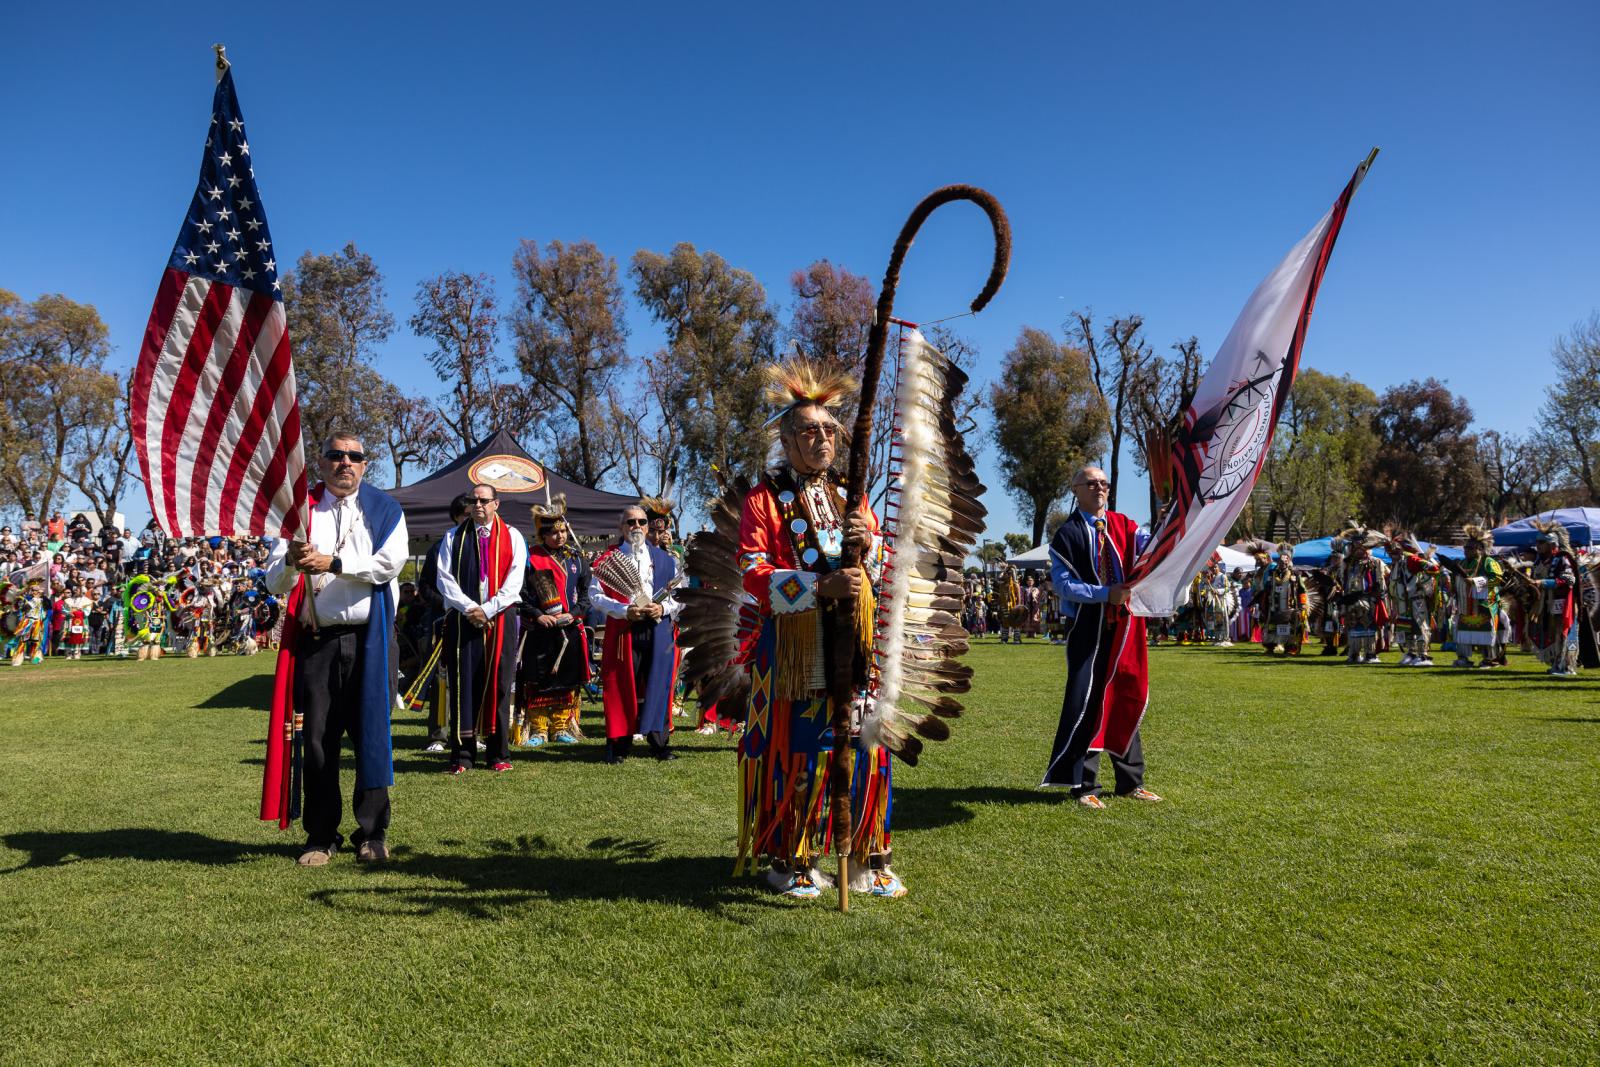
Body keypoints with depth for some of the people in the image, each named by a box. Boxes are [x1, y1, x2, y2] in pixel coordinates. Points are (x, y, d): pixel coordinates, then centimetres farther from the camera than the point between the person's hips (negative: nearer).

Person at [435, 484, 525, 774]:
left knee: (498, 684, 0)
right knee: (463, 683, -2)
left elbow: (514, 580, 0)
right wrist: (469, 608, -10)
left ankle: (499, 754, 6)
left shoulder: (512, 536, 9)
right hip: (463, 618, 1)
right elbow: (444, 578, 4)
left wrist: (488, 609, -10)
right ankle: (462, 755, 3)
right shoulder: (453, 537, 13)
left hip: (501, 619, -1)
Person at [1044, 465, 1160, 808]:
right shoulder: (1068, 533, -4)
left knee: (1127, 699, 11)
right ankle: (1084, 785, 6)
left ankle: (1130, 781, 22)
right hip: (1087, 628, -5)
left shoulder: (1123, 525, 9)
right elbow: (1063, 583, -12)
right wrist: (1106, 593, -22)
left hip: (1124, 626, 5)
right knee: (1085, 702, -4)